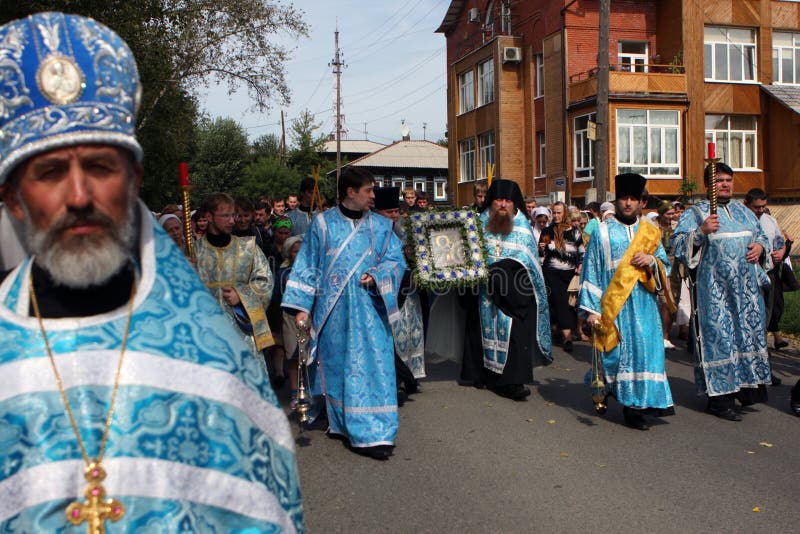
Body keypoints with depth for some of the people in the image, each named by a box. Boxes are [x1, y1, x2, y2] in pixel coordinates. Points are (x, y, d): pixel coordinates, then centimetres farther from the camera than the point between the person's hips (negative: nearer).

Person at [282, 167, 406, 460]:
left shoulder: (381, 226, 7)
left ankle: (371, 434, 2)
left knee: (371, 366, -3)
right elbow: (307, 267, 2)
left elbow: (396, 260, 6)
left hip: (369, 309, 1)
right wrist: (301, 306, -3)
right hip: (332, 311, -1)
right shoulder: (322, 223, 2)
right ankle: (340, 422, 23)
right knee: (336, 366, 8)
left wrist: (376, 276, -14)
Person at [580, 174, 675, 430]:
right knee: (622, 351, -5)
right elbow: (591, 271, 1)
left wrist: (652, 260, -9)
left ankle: (648, 398, 10)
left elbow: (666, 265, 15)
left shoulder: (650, 232, 13)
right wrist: (592, 309, -6)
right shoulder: (602, 232, 4)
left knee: (648, 348, -2)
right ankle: (630, 405, 3)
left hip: (644, 304, 3)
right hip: (614, 305, -3)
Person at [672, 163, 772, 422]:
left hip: (747, 287, 6)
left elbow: (762, 236, 25)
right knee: (719, 336, -5)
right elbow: (678, 244, -12)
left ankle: (746, 388, 21)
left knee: (749, 333, 8)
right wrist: (701, 231, -27)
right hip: (714, 289, -6)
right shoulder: (696, 212, -2)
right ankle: (719, 397, 2)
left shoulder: (743, 210, 16)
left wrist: (760, 247, 3)